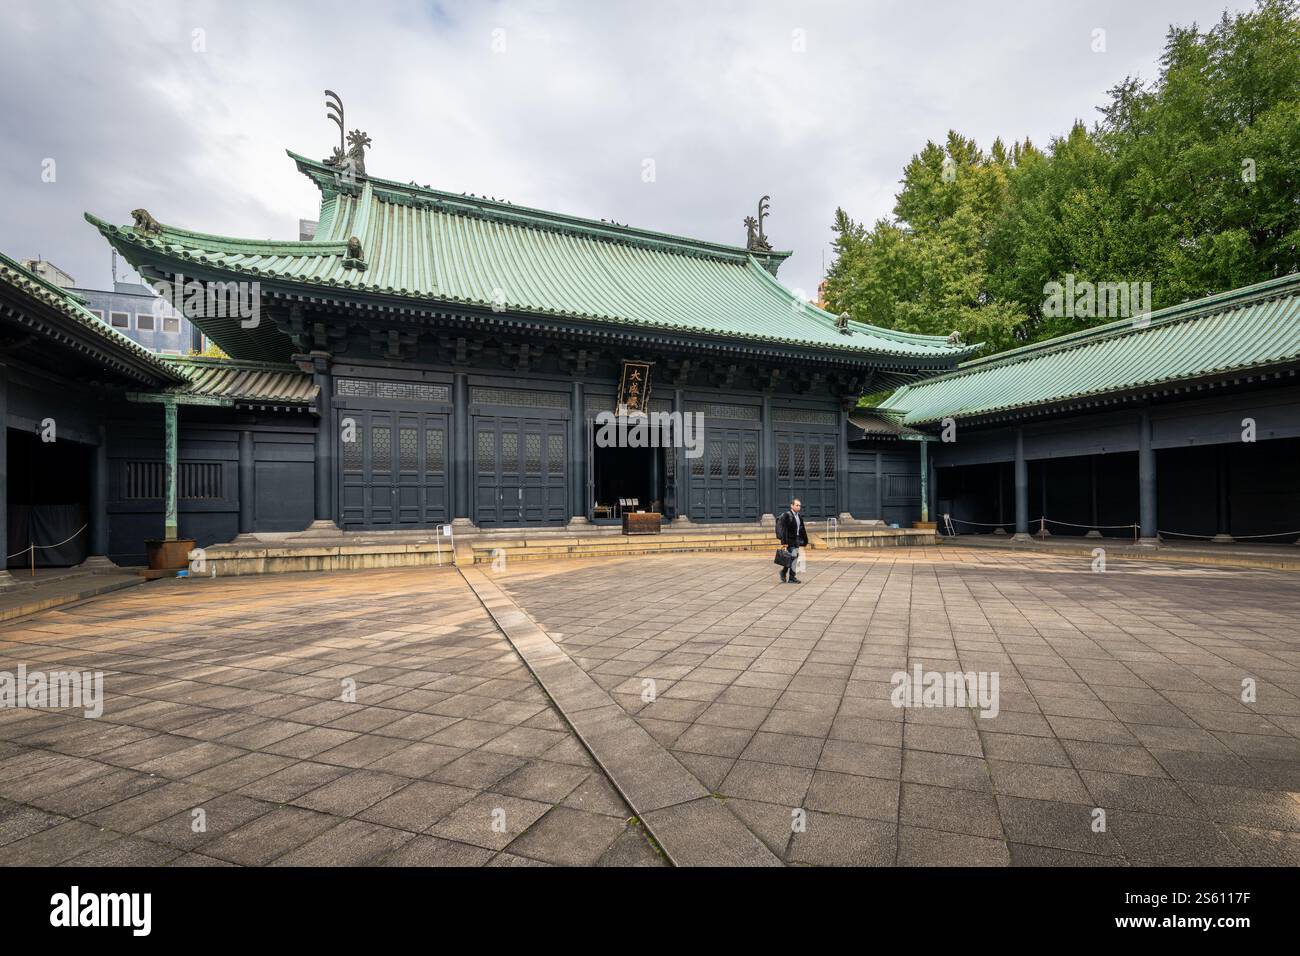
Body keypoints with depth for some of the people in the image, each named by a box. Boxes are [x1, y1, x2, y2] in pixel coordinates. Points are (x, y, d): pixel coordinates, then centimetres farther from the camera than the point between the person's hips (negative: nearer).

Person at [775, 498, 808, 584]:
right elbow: (784, 530, -18)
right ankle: (791, 578, 3)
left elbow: (802, 529, 17)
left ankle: (783, 572, 29)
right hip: (790, 541, -8)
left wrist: (804, 540, 14)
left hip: (796, 540, 8)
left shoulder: (798, 516, 13)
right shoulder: (787, 515, -13)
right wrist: (784, 542, -22)